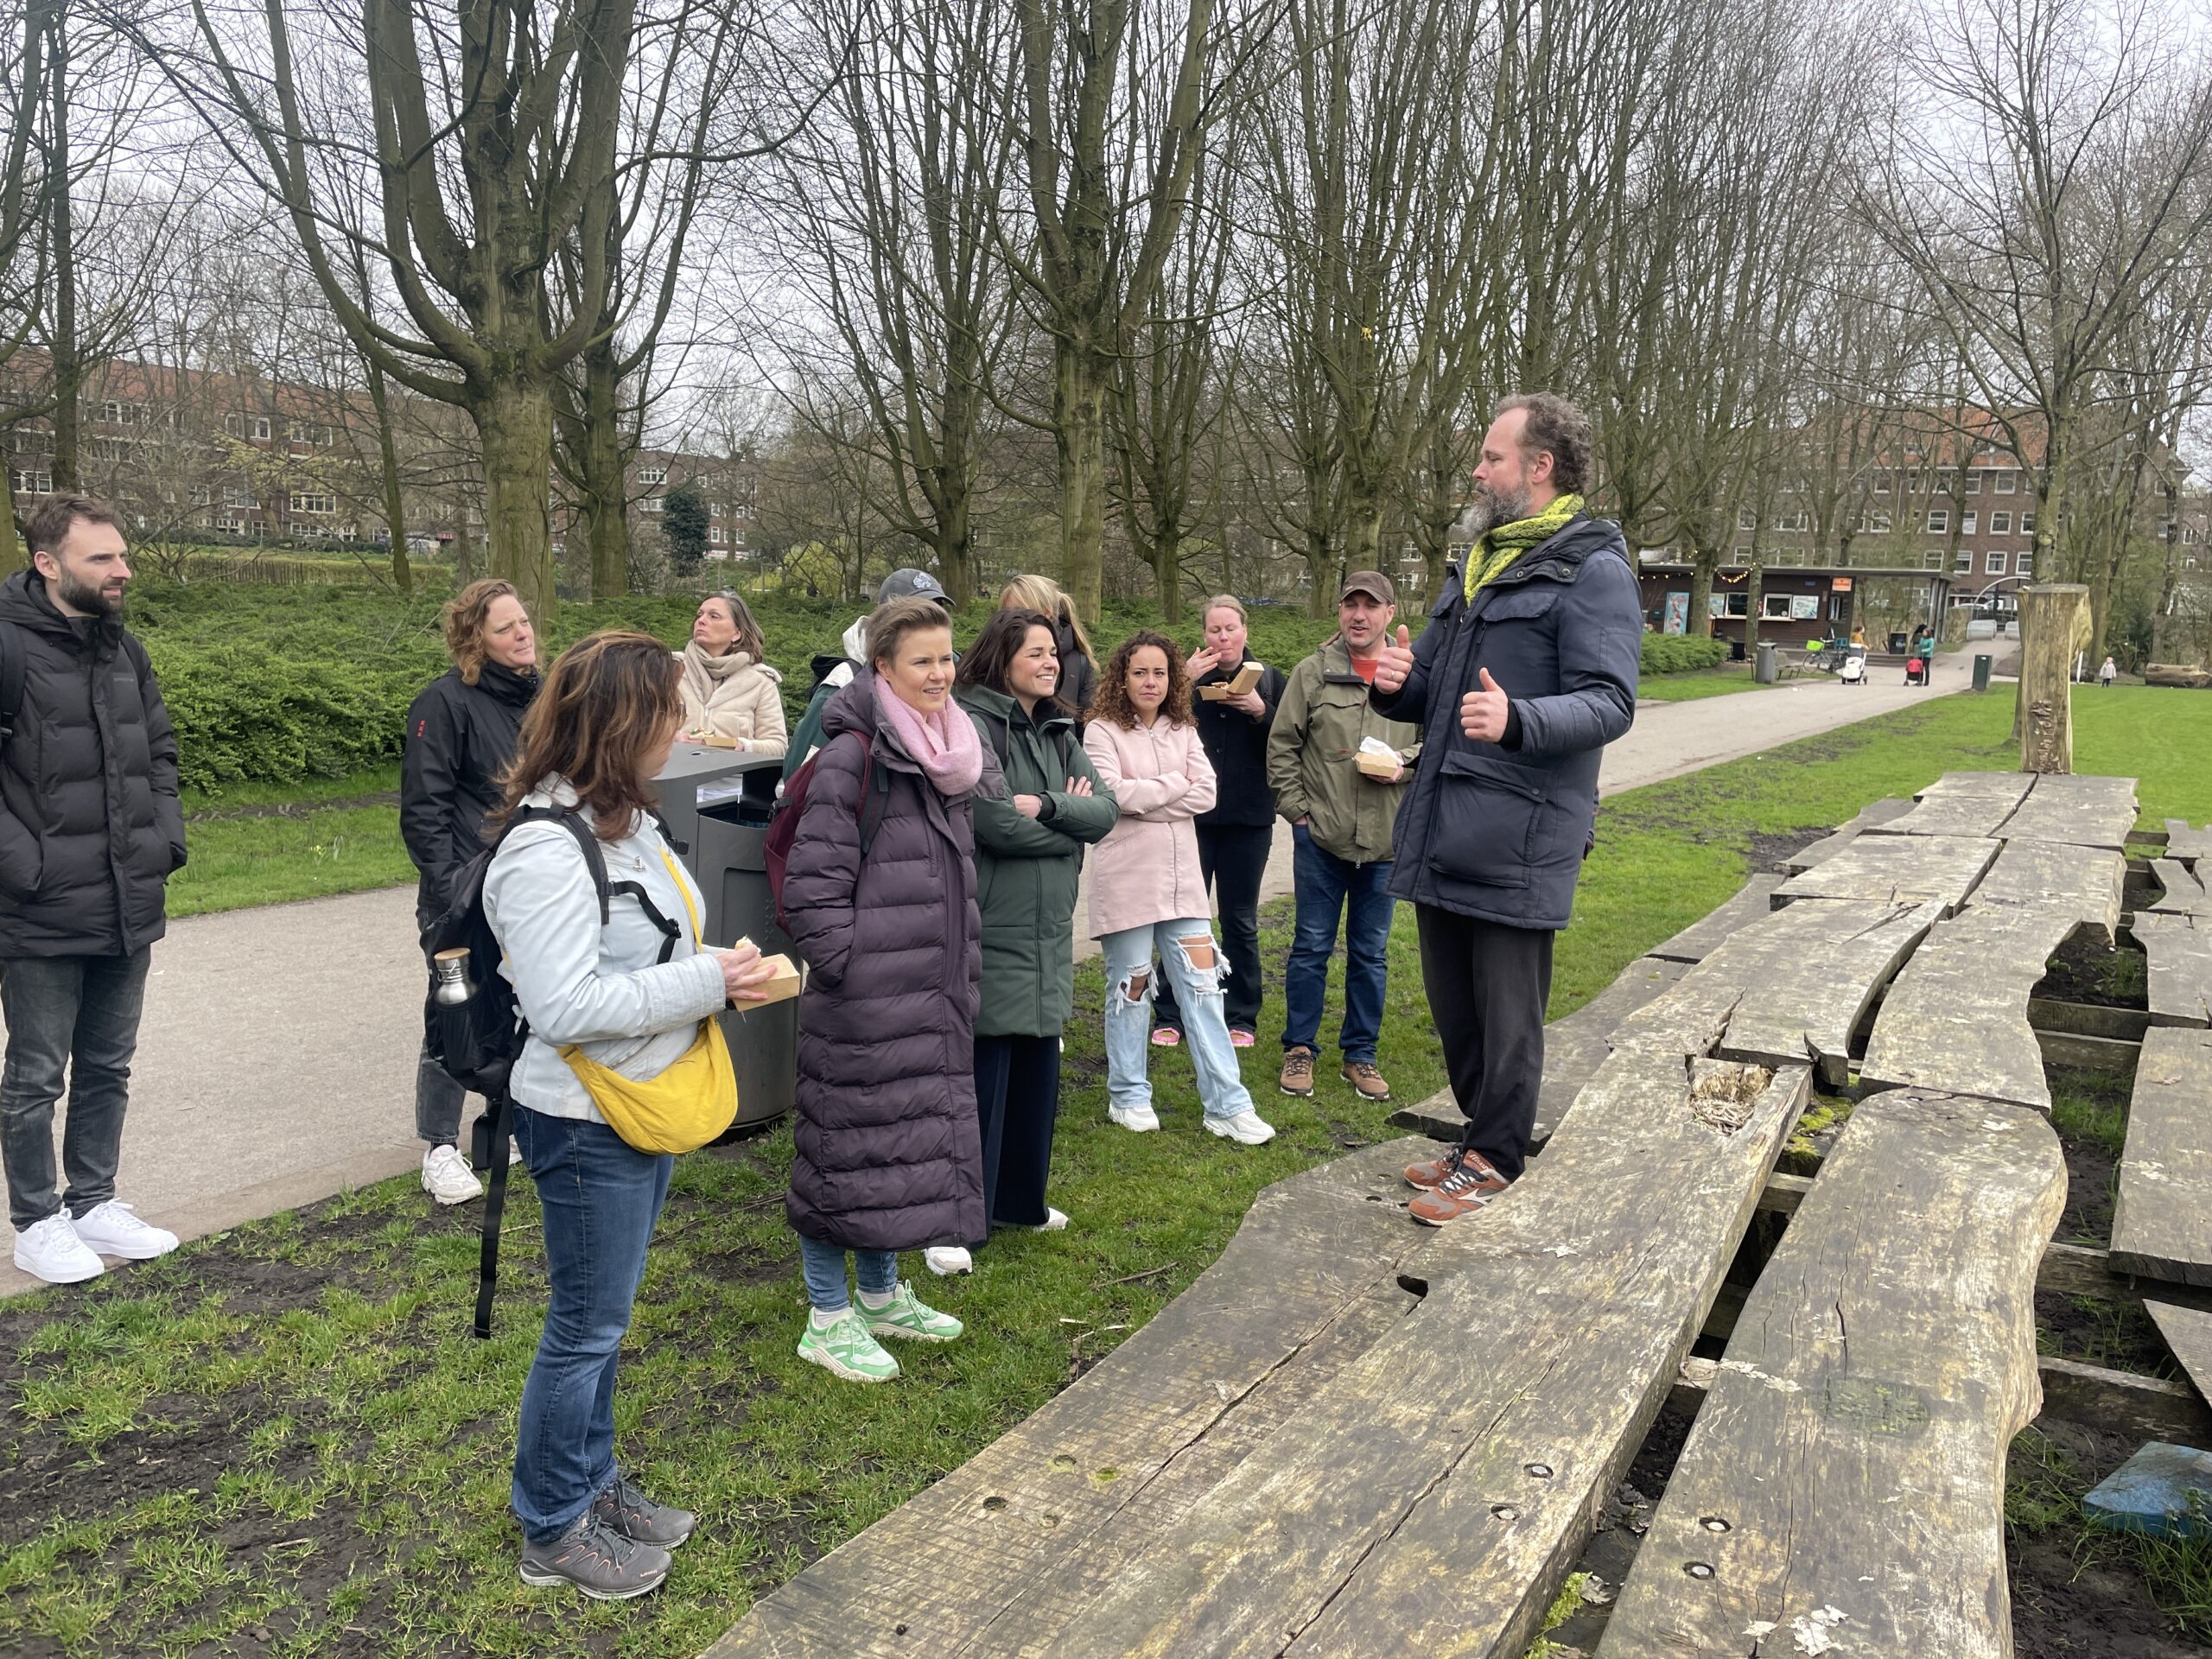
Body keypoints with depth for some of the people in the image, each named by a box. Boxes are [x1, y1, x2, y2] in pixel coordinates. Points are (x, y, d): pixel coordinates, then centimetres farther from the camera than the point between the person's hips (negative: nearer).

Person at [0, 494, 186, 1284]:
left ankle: (95, 1204, 32)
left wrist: (168, 836, 6)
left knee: (108, 1069, 17)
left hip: (129, 911, 6)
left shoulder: (124, 650, 7)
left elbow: (160, 752, 18)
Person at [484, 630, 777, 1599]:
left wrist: (719, 970, 0)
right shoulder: (546, 853, -24)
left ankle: (594, 1483, 38)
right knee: (586, 1328, 6)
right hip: (586, 1126, -9)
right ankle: (553, 1531, 25)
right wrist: (705, 986, -23)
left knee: (601, 1320, 22)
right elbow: (566, 1007, -28)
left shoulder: (626, 821, 7)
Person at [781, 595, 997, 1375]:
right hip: (863, 1003, -8)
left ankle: (882, 1293, 34)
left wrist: (958, 973, 16)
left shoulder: (952, 754, 11)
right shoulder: (853, 757, -15)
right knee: (848, 1146, 3)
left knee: (912, 1144, 17)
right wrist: (849, 968, -16)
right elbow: (812, 884, -17)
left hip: (931, 997, 8)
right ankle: (827, 1319, 19)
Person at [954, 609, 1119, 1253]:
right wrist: (1070, 827, -5)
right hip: (991, 929, -8)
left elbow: (1105, 811, 3)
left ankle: (1020, 1199, 31)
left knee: (1038, 1067, 15)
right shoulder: (972, 725, -12)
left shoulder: (1058, 732, 13)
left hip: (1049, 927, 8)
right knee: (982, 1074, 0)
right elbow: (995, 824, -21)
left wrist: (1046, 806, -15)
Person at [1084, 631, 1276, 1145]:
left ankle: (1226, 1105, 6)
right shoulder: (1102, 731, -3)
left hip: (1182, 878, 4)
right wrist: (1174, 784, -7)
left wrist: (1142, 800, -11)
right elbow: (1113, 792, -18)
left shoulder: (1183, 732, 11)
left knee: (1203, 985, 2)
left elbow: (1206, 793, -2)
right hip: (1126, 881, -4)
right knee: (1132, 984, 5)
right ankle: (1128, 1097, 21)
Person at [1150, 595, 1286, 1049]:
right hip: (1192, 815, 0)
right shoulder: (1189, 673, 4)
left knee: (1240, 920, 8)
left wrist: (1262, 712, -16)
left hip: (1248, 819, 1)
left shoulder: (1269, 679, 6)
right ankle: (1169, 1015, 12)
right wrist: (1184, 682, -15)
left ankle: (1241, 1017, 19)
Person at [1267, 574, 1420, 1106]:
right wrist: (1295, 808, -4)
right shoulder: (1314, 672, -1)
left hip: (1386, 841, 2)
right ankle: (1300, 1049, 21)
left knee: (1371, 952, 12)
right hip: (1320, 836, -1)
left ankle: (1361, 1055, 25)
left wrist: (1406, 761, -11)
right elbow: (1282, 745, 2)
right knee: (1312, 946, 8)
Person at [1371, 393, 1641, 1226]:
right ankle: (1484, 1135, 35)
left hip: (1518, 837, -8)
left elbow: (1610, 703, -18)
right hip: (1442, 829, 9)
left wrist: (1517, 720, -37)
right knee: (1452, 1004, 18)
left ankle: (1492, 1158, 20)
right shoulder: (1479, 562, 19)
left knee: (1507, 1014, 4)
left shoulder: (1592, 569, -9)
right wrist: (1399, 683, 1)